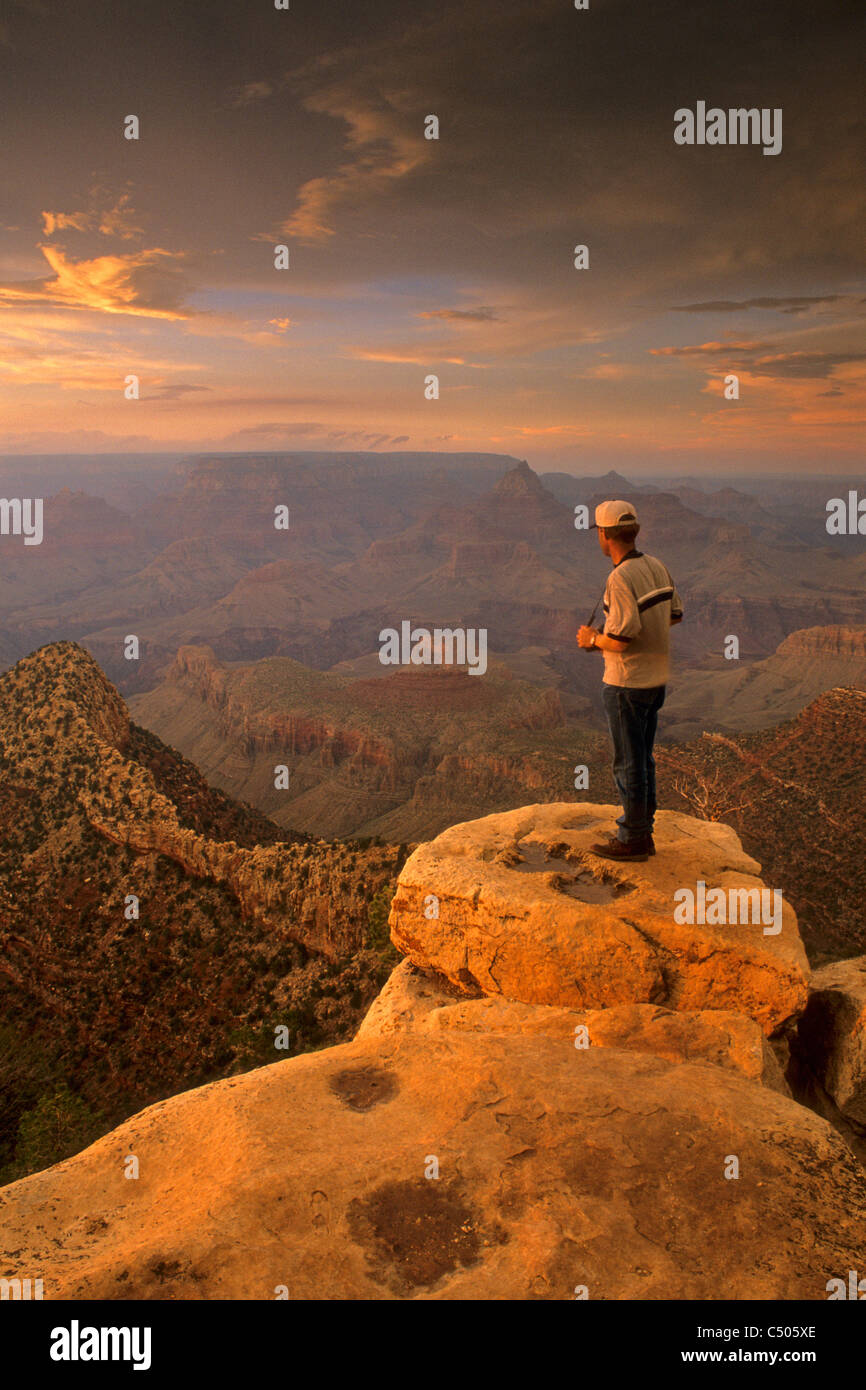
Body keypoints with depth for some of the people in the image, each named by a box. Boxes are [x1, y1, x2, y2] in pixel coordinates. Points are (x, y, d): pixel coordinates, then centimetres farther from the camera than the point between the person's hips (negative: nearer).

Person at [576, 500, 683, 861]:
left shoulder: (620, 578, -23)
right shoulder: (656, 566, 4)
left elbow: (621, 640, -25)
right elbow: (675, 614, 15)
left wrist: (592, 638, -7)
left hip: (626, 683, -9)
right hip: (656, 678, 9)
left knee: (629, 763, 3)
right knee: (643, 759, 19)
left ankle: (632, 840, 14)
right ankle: (642, 831, 31)